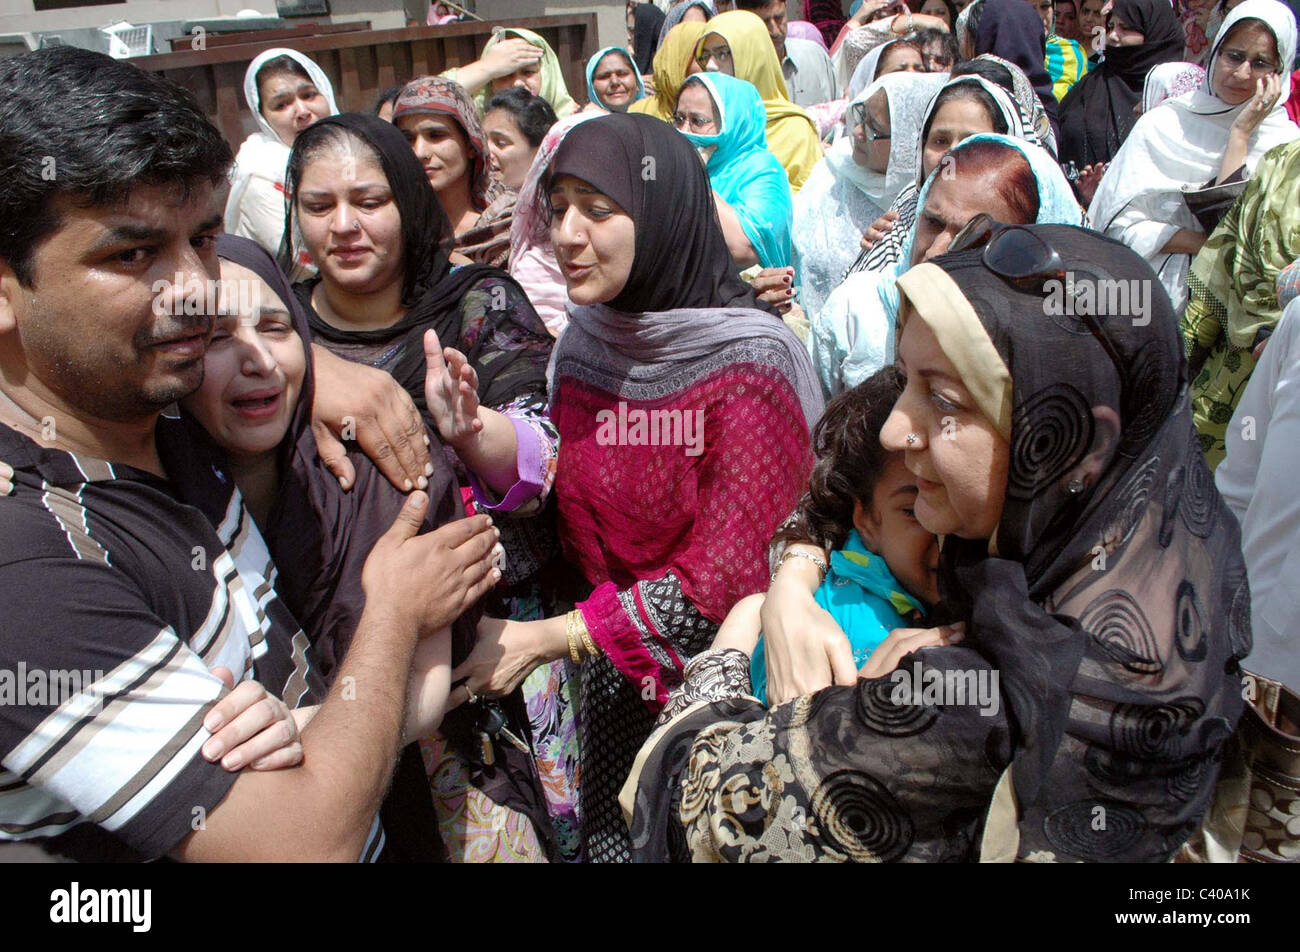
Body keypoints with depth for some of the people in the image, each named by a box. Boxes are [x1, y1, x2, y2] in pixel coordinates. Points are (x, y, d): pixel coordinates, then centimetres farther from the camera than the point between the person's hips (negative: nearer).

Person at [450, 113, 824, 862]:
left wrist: (548, 639, -19)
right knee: (612, 839, 18)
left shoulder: (747, 363, -21)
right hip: (611, 675, 6)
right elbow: (575, 525, 4)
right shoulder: (585, 342, -2)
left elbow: (724, 577, -22)